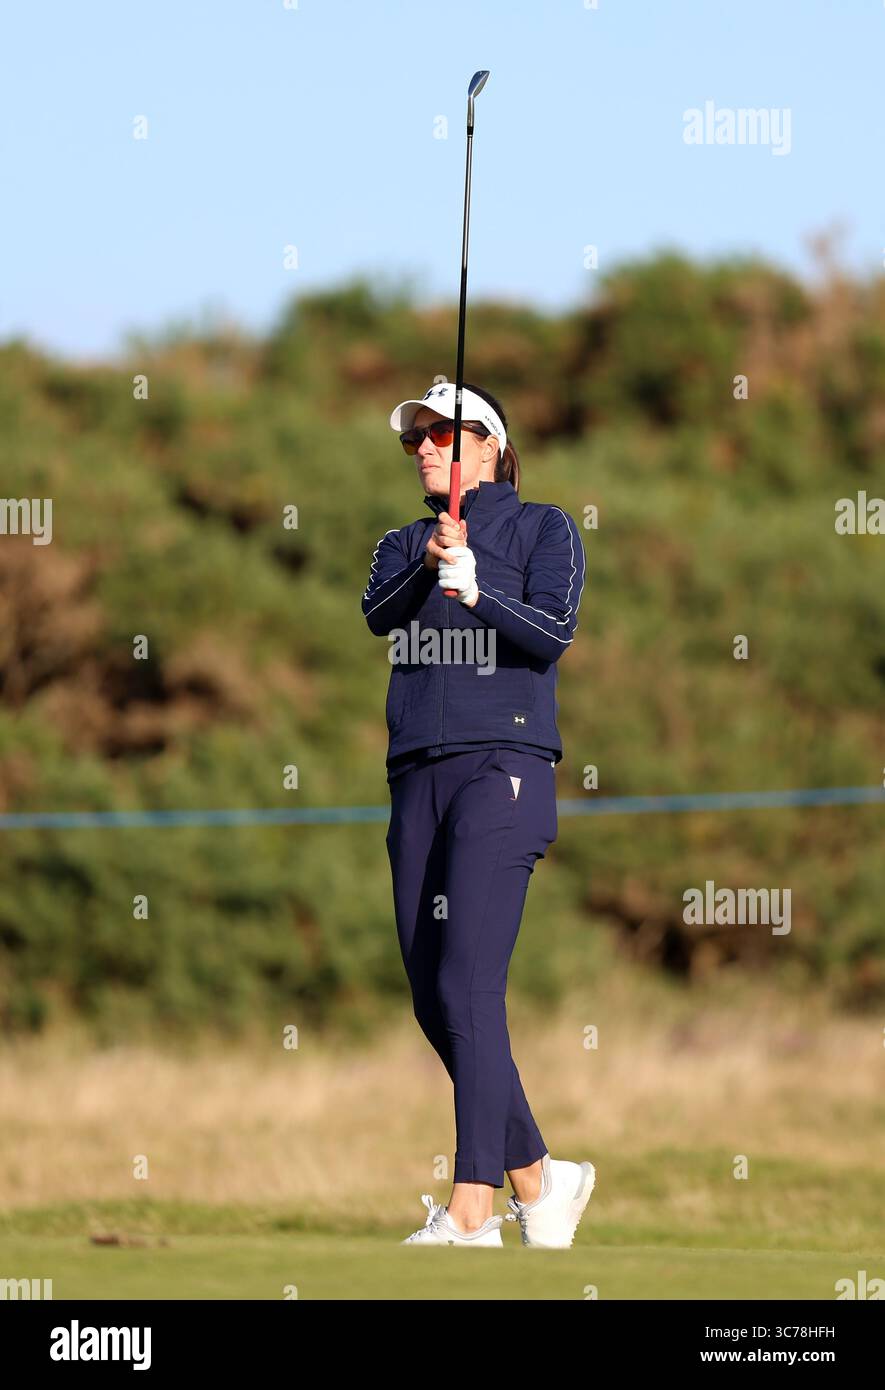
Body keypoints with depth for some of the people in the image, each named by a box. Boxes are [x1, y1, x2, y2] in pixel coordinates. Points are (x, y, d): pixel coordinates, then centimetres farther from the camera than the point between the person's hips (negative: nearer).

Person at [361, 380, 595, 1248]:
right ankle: (537, 1177, 19)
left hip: (502, 768, -6)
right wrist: (428, 568, -21)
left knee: (467, 988, -18)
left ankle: (470, 1210, -25)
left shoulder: (541, 528, 6)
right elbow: (378, 617, -2)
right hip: (418, 778, 6)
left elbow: (554, 632, -9)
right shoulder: (401, 546, 19)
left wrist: (475, 593, -25)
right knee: (432, 1002, 4)